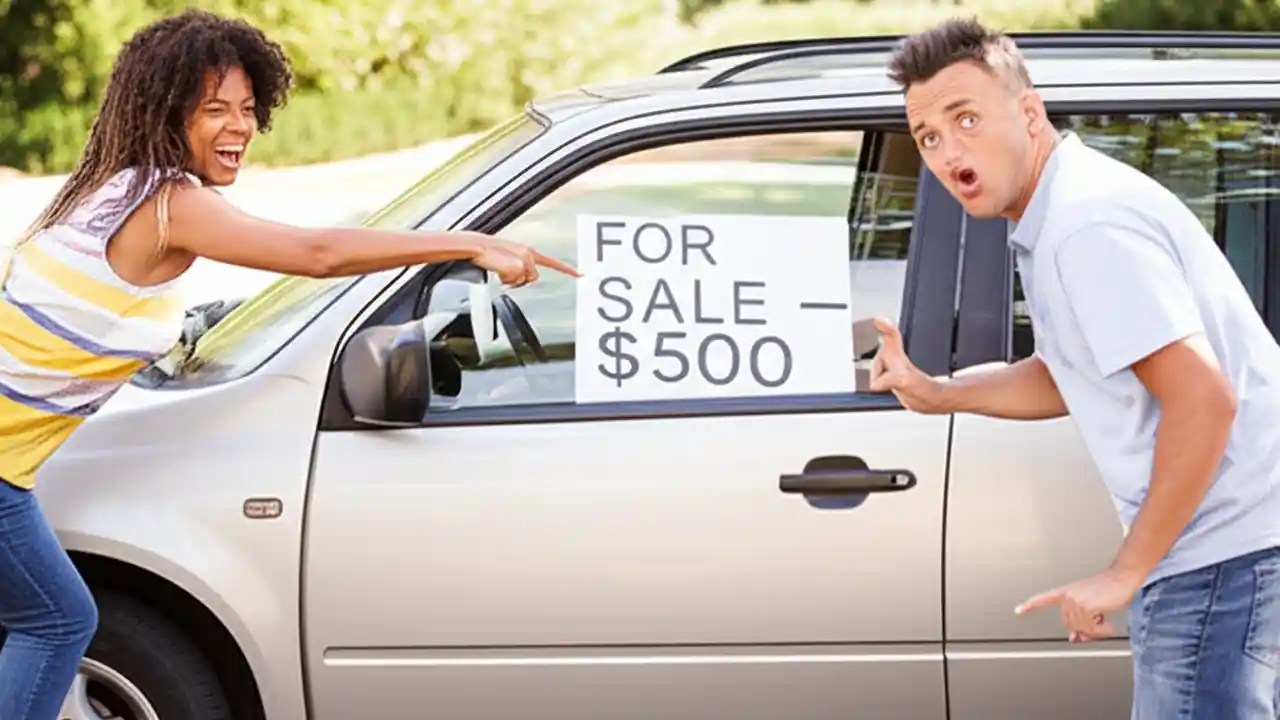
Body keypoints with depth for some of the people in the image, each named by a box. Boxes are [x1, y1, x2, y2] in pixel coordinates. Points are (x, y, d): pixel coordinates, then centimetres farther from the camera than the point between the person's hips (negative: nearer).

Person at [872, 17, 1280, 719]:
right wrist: (934, 393, 13)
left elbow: (1203, 400, -26)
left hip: (1223, 551, -11)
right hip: (1221, 545, 11)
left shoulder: (1089, 226, -19)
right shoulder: (1055, 217, 13)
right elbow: (1068, 376, 27)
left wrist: (1126, 572, -20)